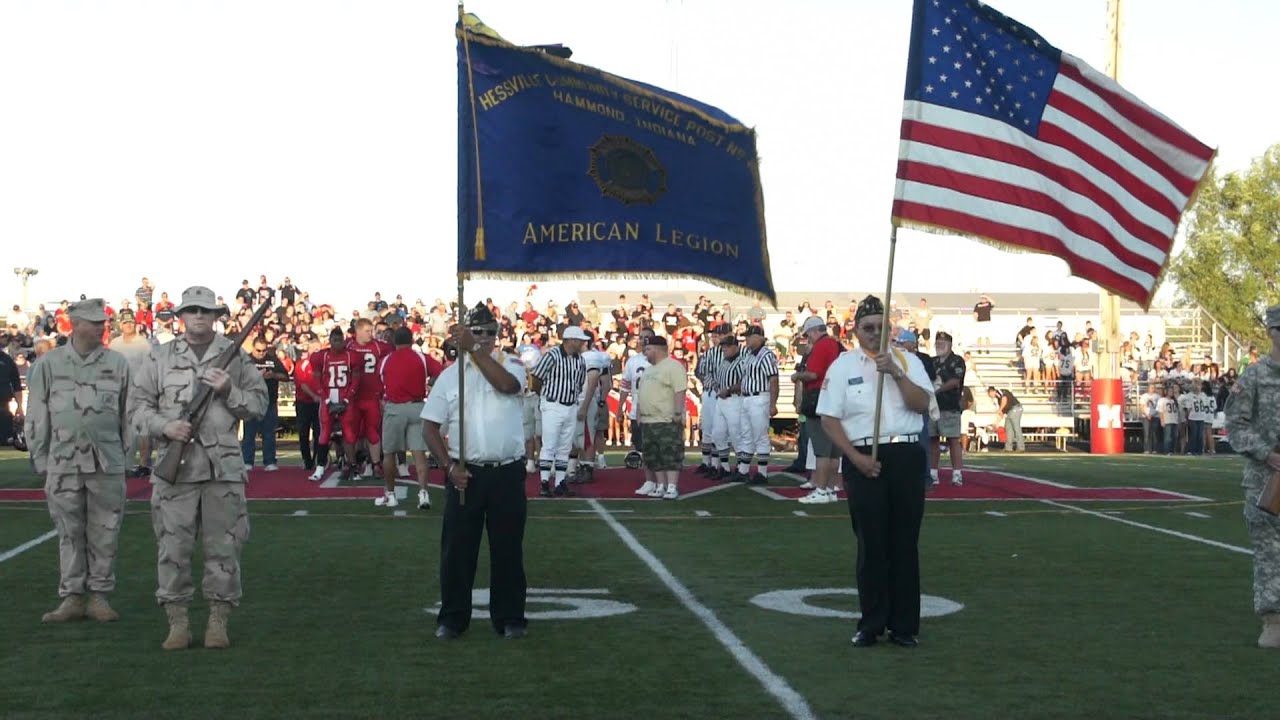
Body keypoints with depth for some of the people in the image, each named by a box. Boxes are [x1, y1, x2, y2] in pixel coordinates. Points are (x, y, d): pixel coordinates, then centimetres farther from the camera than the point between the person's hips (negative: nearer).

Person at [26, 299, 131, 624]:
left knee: (104, 533, 4)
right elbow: (37, 417, 7)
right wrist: (41, 463, 4)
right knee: (70, 534, 5)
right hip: (63, 463, 0)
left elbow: (129, 414, 10)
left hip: (107, 464, 0)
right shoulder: (48, 364, 4)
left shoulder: (118, 363, 5)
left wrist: (124, 455, 6)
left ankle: (99, 596, 13)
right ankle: (72, 597, 12)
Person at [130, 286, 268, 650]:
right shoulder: (160, 357, 7)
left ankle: (218, 620, 12)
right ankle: (177, 622, 11)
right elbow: (138, 405, 7)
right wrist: (165, 426, -10)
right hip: (175, 463, 0)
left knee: (224, 548, 2)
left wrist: (229, 392, -10)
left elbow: (259, 404, 7)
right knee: (173, 546, 1)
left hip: (224, 466, 0)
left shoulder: (236, 356, 7)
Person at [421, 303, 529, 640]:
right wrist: (449, 466, -7)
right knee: (457, 548, 5)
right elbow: (430, 426, 4)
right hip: (465, 473, 1)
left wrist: (475, 349, -26)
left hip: (508, 472, -1)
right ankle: (452, 618, 15)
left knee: (508, 548, 6)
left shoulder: (511, 364, 1)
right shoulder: (449, 374, 5)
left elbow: (507, 384, -24)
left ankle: (510, 618, 16)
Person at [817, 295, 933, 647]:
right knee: (871, 542, 1)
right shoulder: (842, 366, 4)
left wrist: (895, 372, -15)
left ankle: (904, 624, 10)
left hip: (906, 455, 1)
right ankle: (871, 624, 9)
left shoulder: (907, 361, 9)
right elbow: (829, 418, -1)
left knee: (905, 541, 4)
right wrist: (856, 458, -10)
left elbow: (922, 404, -4)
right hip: (864, 459, -1)